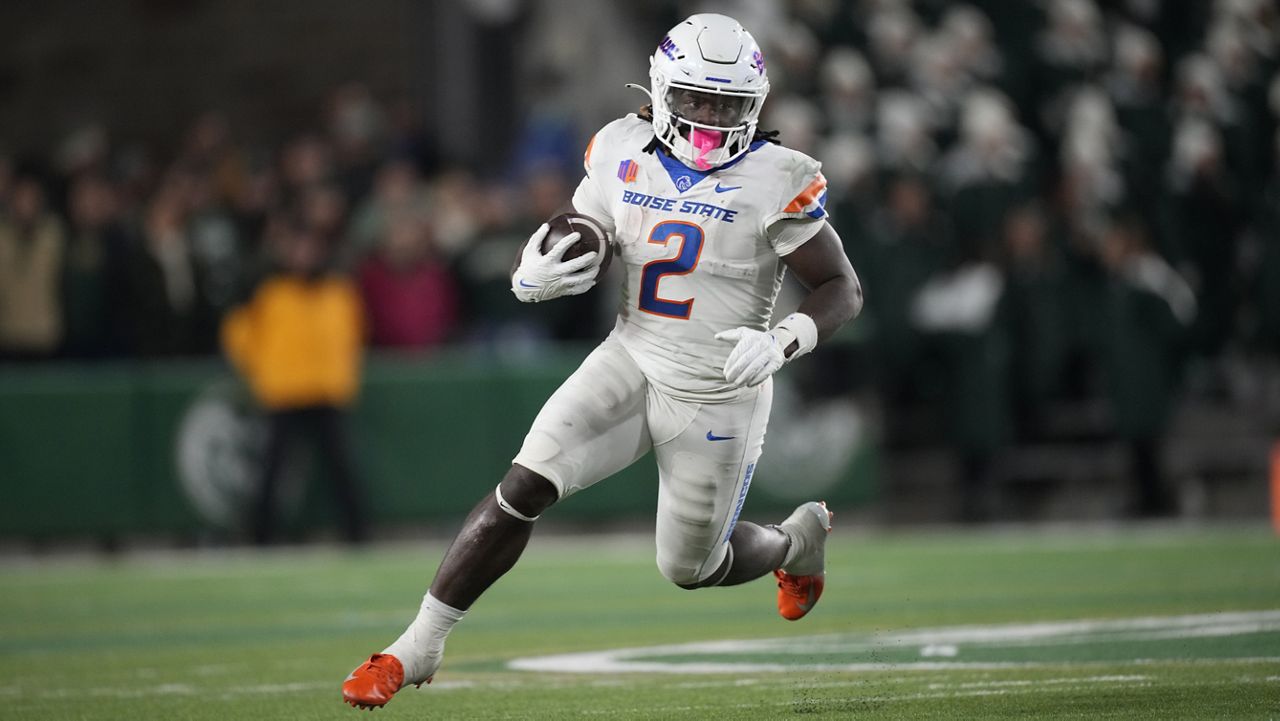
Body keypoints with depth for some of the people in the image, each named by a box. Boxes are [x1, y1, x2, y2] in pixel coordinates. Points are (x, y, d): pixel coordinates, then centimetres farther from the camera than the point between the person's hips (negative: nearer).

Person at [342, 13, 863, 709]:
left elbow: (842, 289, -9)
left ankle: (797, 538, 43)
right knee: (524, 488, -17)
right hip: (632, 364, 2)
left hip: (717, 395, -2)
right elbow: (576, 255, 4)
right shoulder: (623, 154, -3)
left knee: (690, 568, 10)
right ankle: (416, 648, -9)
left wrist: (781, 341, -27)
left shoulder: (775, 181, -14)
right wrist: (533, 277, -20)